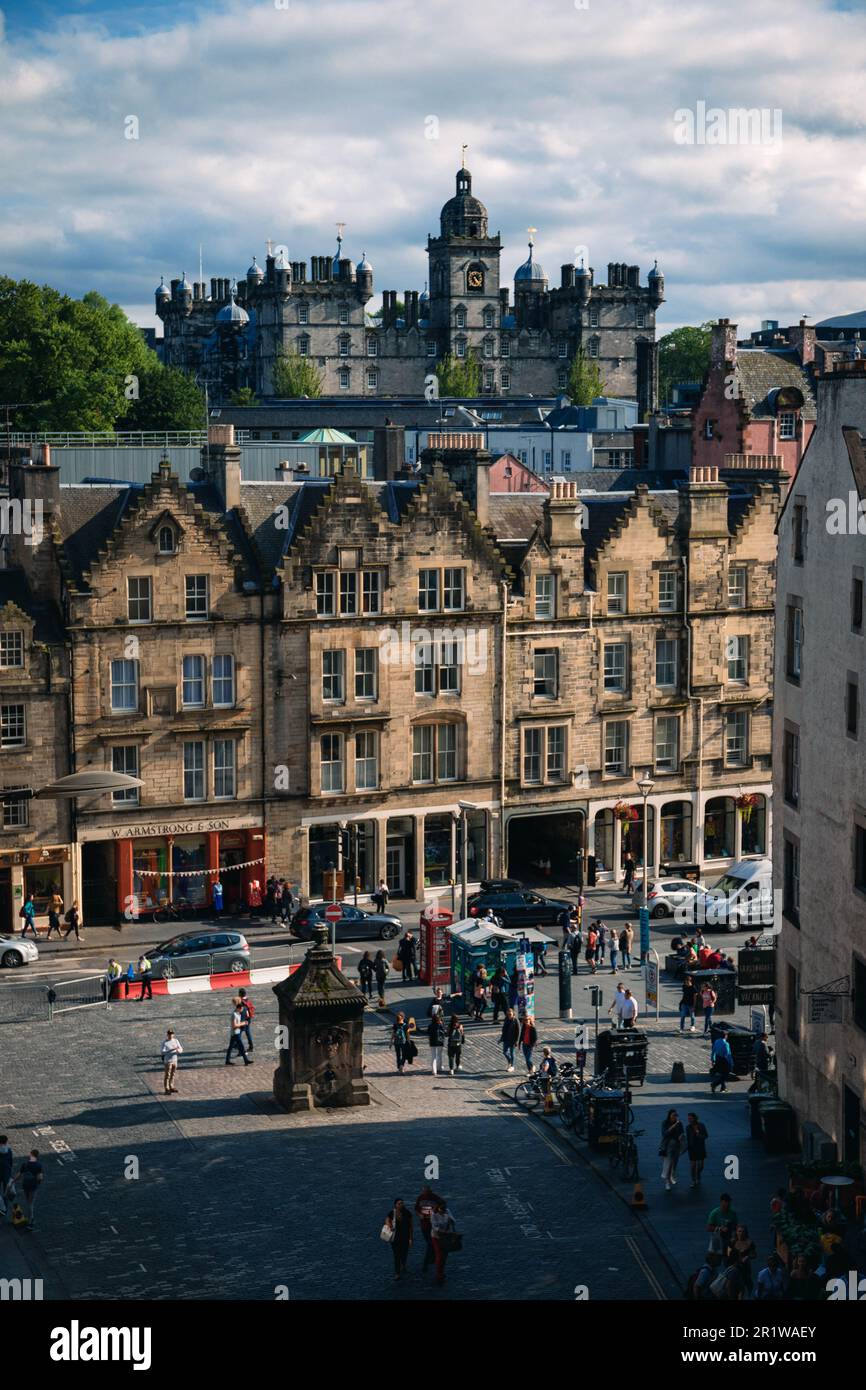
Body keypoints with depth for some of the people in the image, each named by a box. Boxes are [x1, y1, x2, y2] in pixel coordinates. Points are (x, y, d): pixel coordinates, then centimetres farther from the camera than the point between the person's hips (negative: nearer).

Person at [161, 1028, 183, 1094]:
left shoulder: (176, 1041, 3)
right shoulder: (165, 1043, -13)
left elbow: (181, 1049, 5)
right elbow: (162, 1052, -24)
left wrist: (178, 1050, -20)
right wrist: (172, 1050, -31)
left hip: (174, 1060, 6)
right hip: (167, 1061, -6)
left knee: (173, 1075, 16)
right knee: (167, 1076, 1)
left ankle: (171, 1087, 28)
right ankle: (167, 1089, 8)